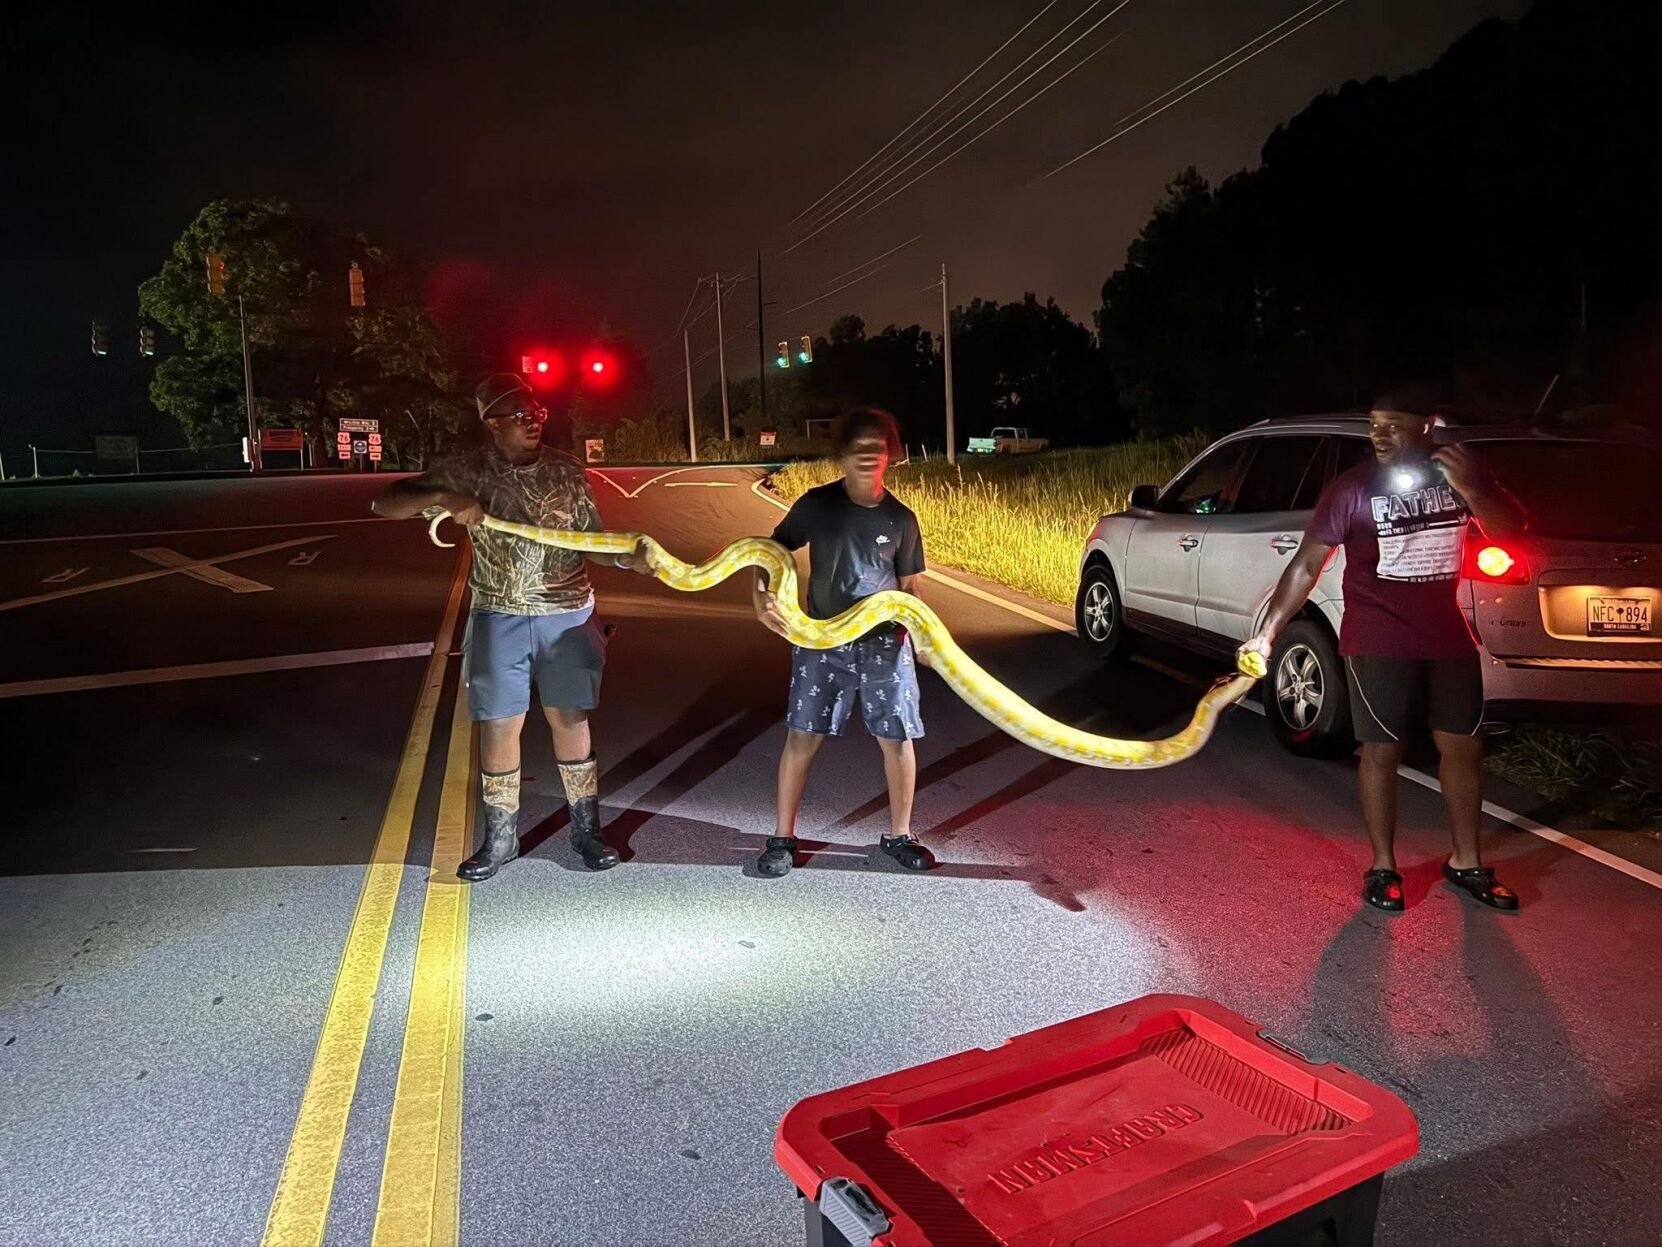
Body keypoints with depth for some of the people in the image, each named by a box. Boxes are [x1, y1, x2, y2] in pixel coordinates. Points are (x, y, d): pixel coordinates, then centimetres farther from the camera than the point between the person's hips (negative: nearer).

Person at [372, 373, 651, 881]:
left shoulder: (566, 471, 0)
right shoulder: (469, 472, -4)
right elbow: (385, 505, -5)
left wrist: (629, 558, -17)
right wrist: (443, 498, -24)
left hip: (566, 615, 1)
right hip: (499, 619, 0)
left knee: (571, 720, 7)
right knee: (500, 726, 4)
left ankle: (586, 830, 21)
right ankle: (500, 838, 22)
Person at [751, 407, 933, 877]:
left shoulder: (900, 518, 0)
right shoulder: (817, 504, -4)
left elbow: (909, 587, 6)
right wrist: (760, 596, -18)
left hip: (884, 644, 1)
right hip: (821, 643, -1)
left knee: (897, 739, 3)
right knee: (802, 737, 0)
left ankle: (899, 835, 22)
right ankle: (782, 838, 14)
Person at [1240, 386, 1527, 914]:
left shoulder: (1460, 468, 0)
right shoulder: (1353, 487, -12)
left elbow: (1511, 528, 3)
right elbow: (1307, 564, -13)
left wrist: (1469, 489, -17)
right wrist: (1268, 631, -21)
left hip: (1448, 636, 5)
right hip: (1379, 644, -4)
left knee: (1463, 747, 10)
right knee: (1382, 751, 1)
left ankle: (1465, 861, 27)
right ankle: (1383, 867, 16)